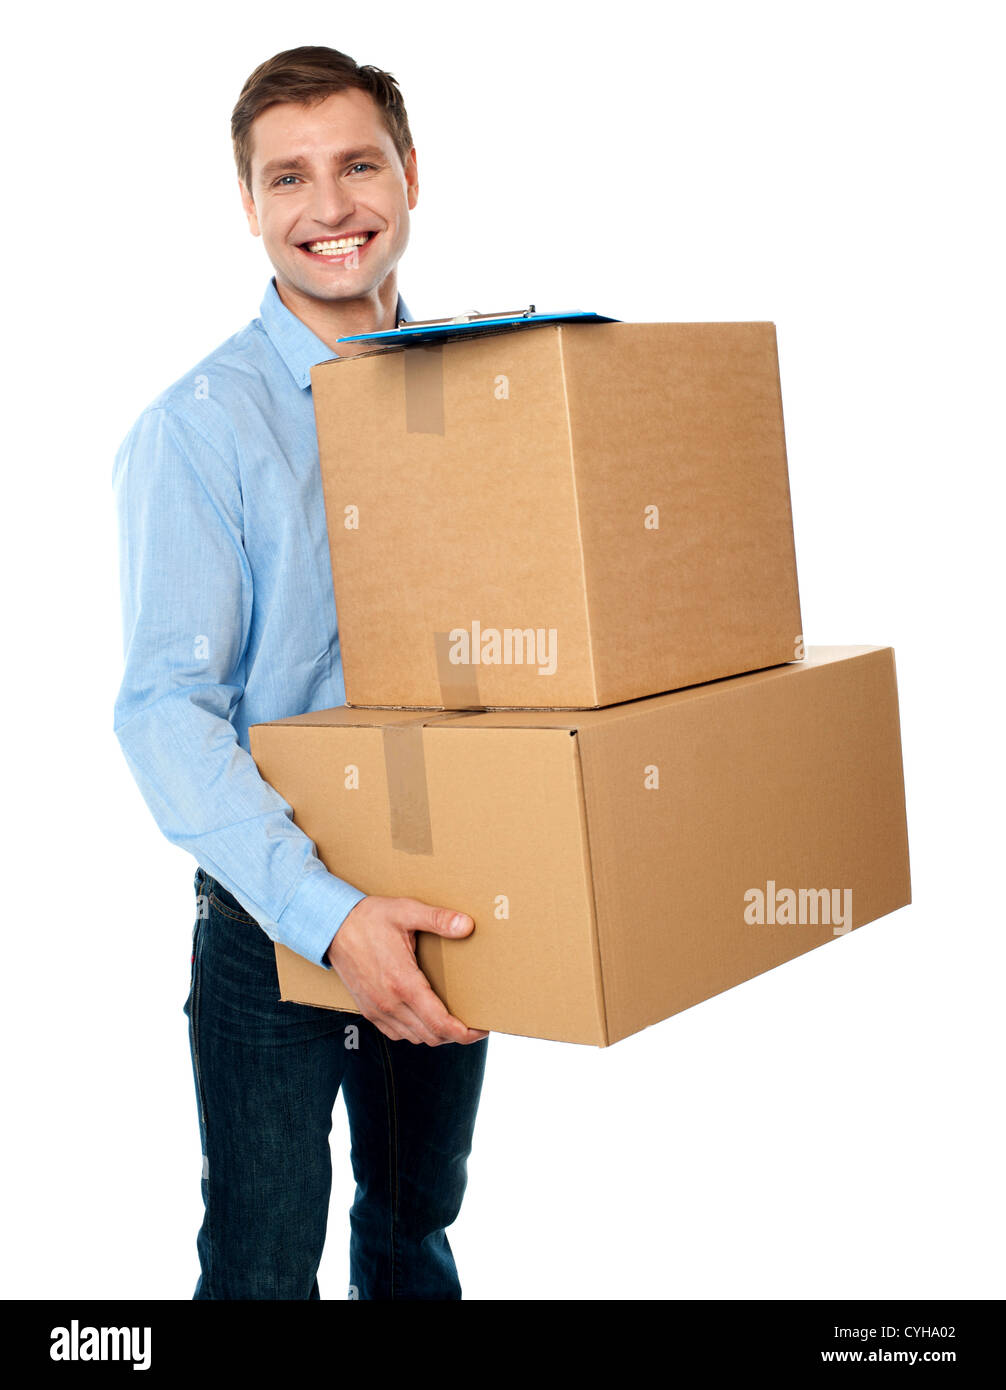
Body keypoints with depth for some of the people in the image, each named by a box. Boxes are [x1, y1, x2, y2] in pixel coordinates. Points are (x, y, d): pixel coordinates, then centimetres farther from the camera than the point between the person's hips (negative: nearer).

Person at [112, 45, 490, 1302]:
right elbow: (166, 712, -20)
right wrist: (322, 910, -32)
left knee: (418, 1224, 22)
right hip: (272, 915, -4)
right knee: (263, 1263, 8)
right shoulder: (198, 427, -13)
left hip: (448, 903, 4)